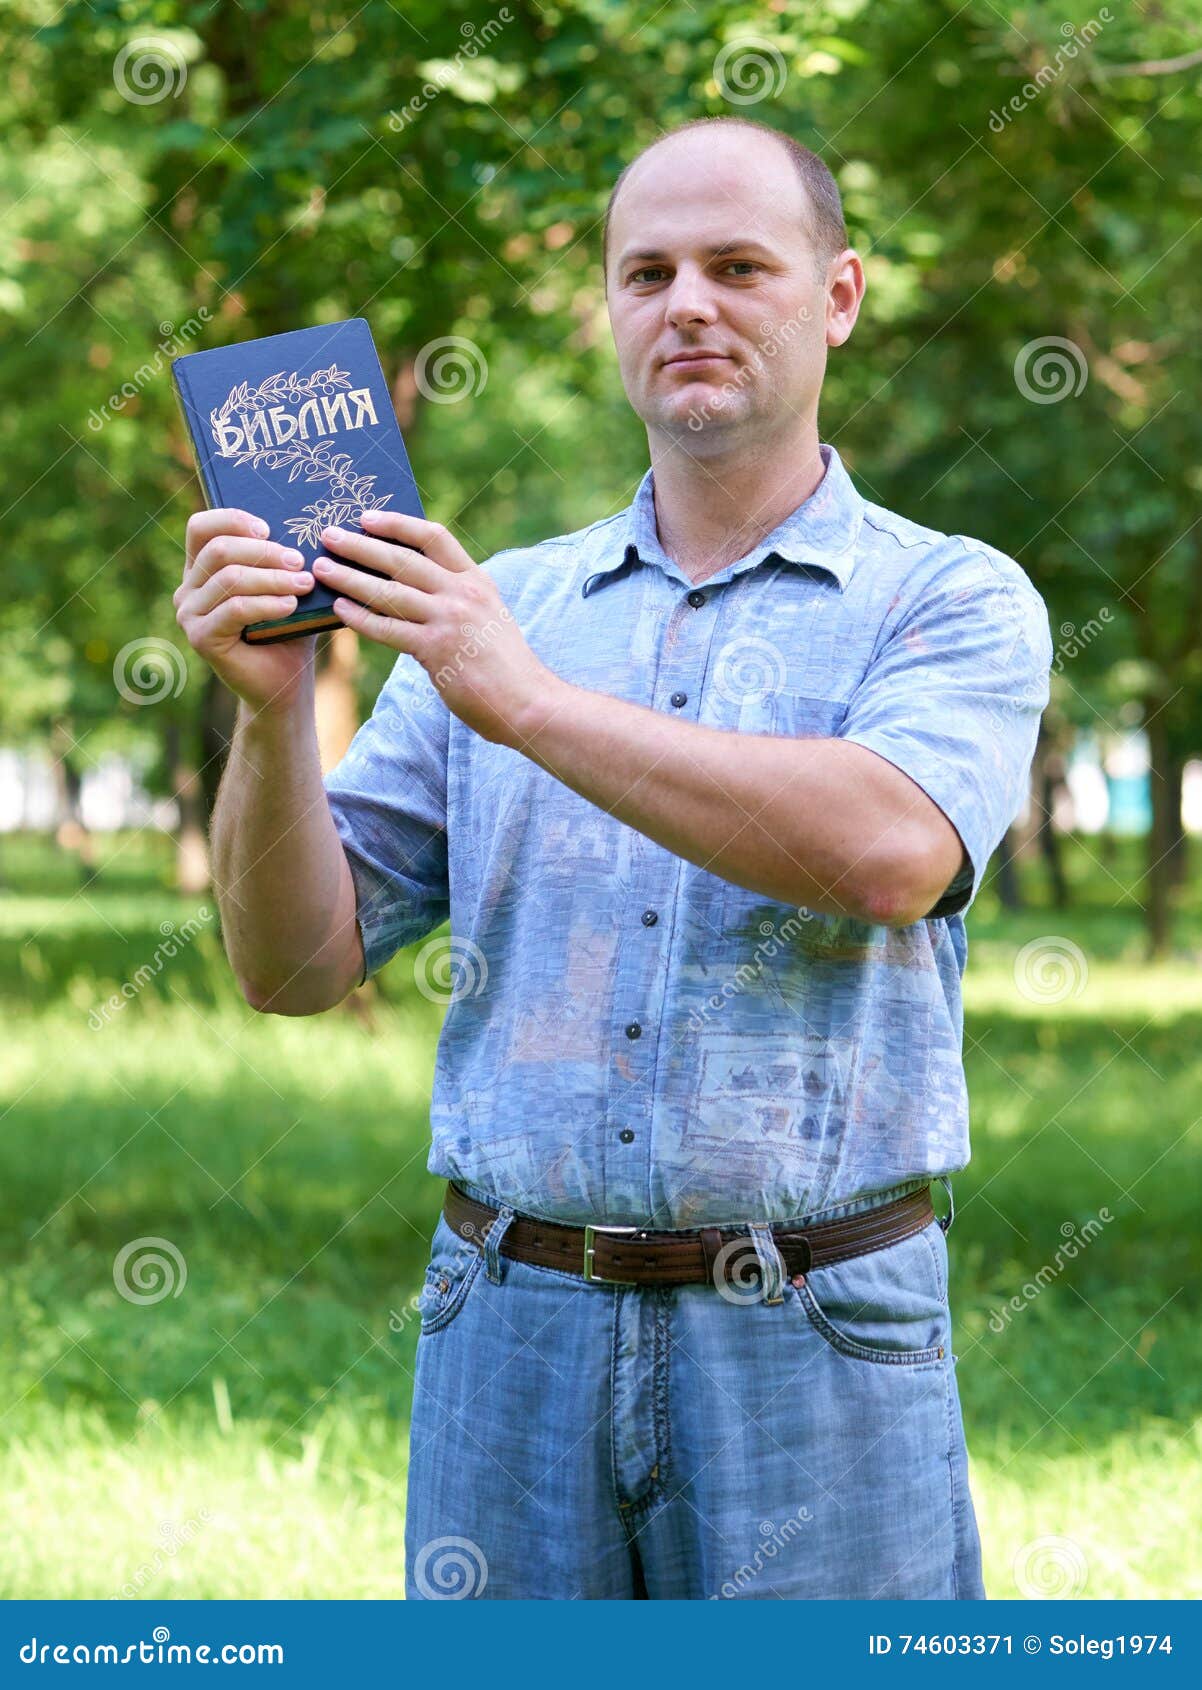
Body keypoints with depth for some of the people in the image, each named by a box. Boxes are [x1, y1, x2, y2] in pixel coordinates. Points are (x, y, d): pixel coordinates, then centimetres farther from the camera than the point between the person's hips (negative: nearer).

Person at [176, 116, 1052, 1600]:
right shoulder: (492, 609, 11)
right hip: (511, 1328, 3)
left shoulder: (954, 601, 2)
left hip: (812, 1352, -2)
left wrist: (529, 701, -17)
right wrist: (272, 713, -11)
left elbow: (888, 852, -20)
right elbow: (297, 964, 7)